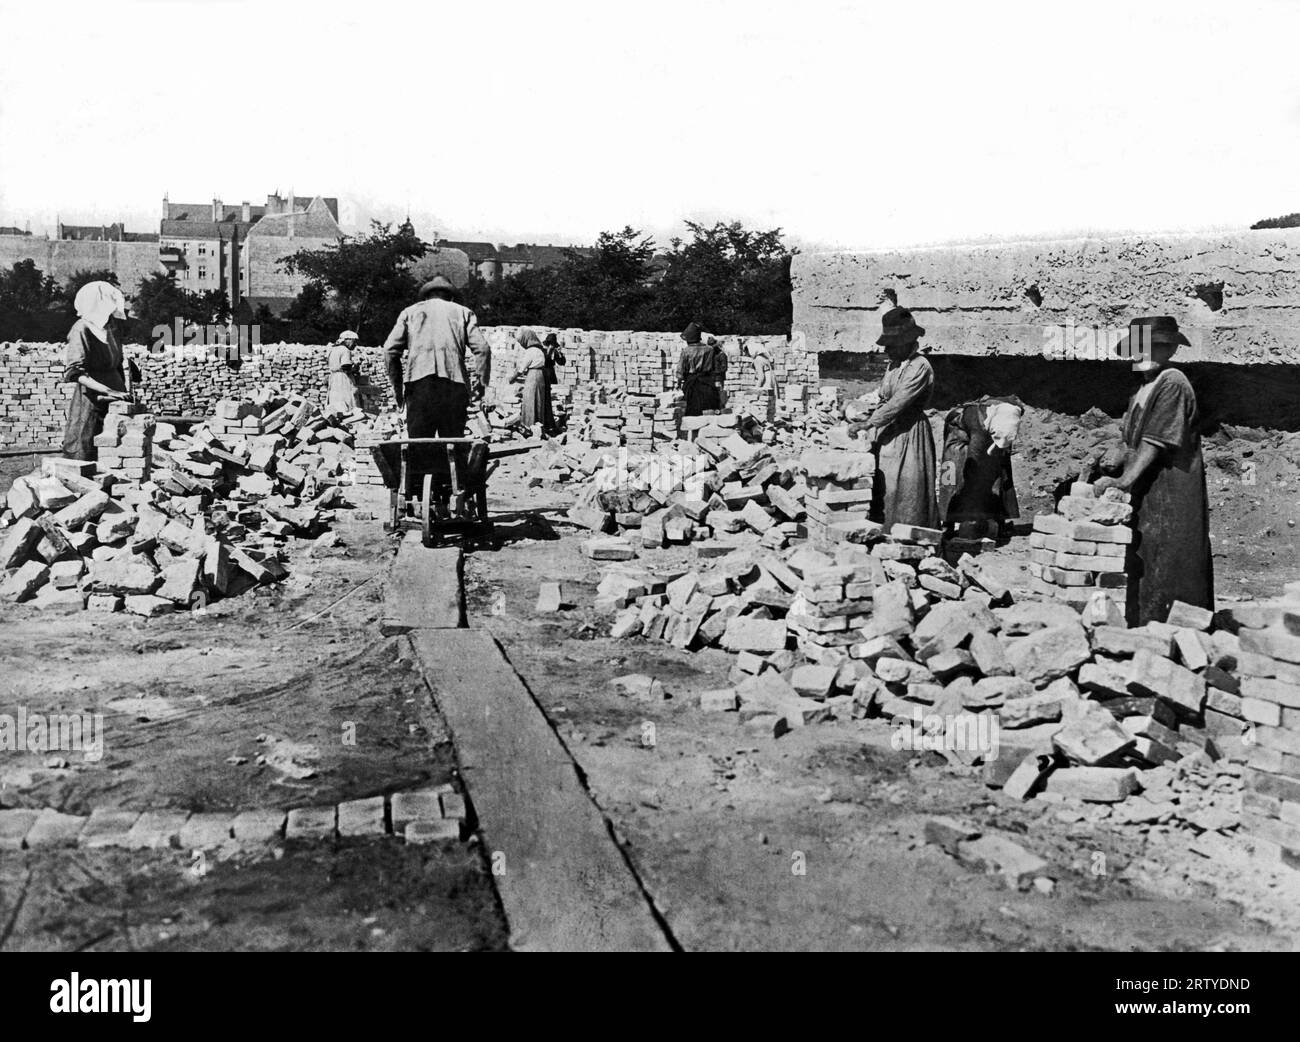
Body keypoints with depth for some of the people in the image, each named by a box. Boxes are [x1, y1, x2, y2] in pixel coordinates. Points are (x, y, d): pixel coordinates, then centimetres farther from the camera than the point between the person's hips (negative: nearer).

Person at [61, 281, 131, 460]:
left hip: (114, 403, 7)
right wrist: (109, 391, -23)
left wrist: (124, 394, 9)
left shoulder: (108, 330, 14)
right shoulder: (82, 330, -9)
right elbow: (75, 373, -17)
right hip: (90, 403, -7)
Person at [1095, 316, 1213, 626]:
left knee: (1163, 573, -5)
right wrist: (1113, 466, 4)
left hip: (1170, 497, -9)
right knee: (1139, 570, 10)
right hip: (1143, 493, 9)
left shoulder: (1173, 384, -14)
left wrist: (1122, 482, -23)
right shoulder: (1144, 388, 15)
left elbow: (1155, 443, -20)